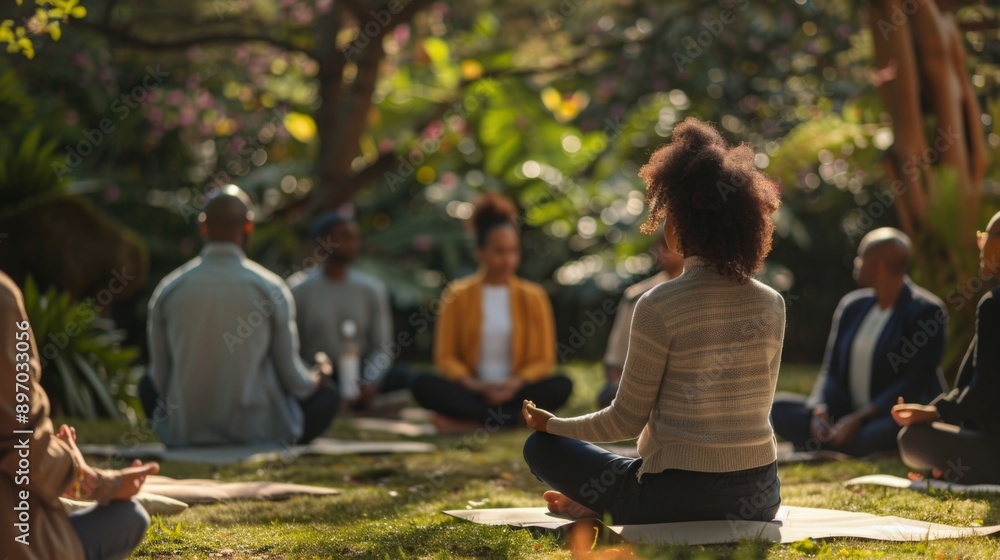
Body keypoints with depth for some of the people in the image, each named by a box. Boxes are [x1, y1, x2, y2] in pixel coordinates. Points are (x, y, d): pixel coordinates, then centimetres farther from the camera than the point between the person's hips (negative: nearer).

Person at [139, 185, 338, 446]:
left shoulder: (167, 290, -4)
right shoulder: (271, 289, -10)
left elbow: (160, 377, 3)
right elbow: (293, 379, -3)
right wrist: (316, 378, 21)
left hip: (183, 434, 2)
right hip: (260, 433, -2)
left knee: (149, 384, 32)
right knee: (327, 394, 22)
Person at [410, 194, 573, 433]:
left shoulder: (533, 297, 7)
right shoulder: (458, 295, 5)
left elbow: (544, 360, 5)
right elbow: (446, 357, 2)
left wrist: (516, 382, -15)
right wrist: (472, 384, -18)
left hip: (515, 391, 1)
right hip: (471, 391, -1)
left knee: (562, 386, -28)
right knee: (422, 385, -28)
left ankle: (470, 420, -28)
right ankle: (508, 417, -29)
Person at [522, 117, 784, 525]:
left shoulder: (659, 306, -14)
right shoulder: (772, 305, 2)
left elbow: (627, 420, -7)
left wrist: (551, 424, 10)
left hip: (679, 497, -4)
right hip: (759, 497, 4)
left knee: (542, 446, 15)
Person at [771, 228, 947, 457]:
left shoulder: (925, 311, -8)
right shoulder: (852, 306, 12)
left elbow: (915, 382, -17)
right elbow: (832, 370, 8)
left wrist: (859, 419, -25)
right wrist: (819, 409, -14)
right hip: (847, 417, 7)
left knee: (893, 429, -42)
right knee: (778, 406, -12)